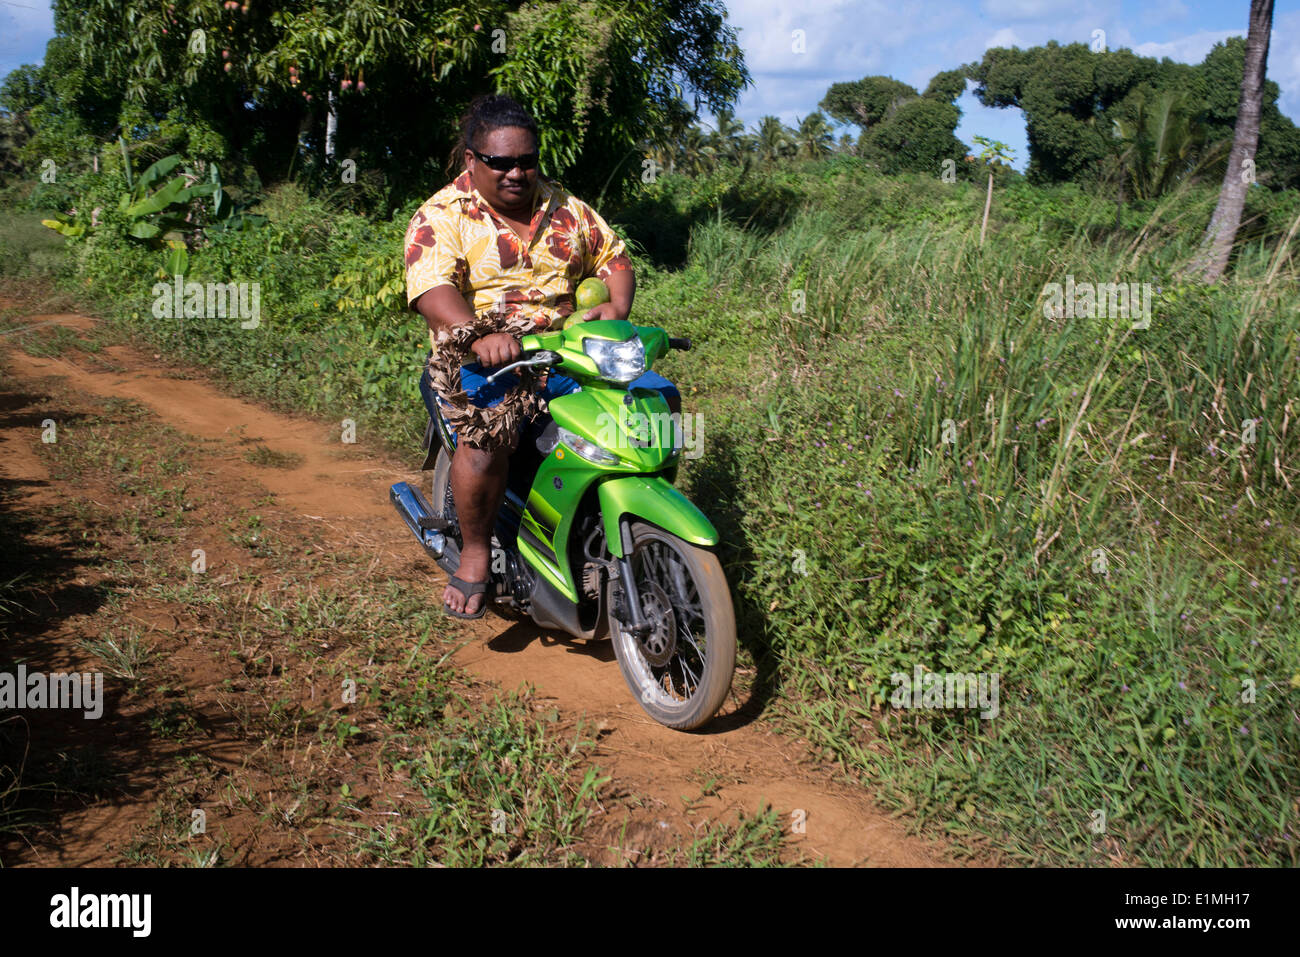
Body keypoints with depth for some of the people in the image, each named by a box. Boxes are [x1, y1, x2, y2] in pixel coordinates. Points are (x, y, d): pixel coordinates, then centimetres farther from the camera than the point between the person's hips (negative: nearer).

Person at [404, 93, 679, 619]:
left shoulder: (563, 206, 15)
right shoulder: (440, 217, -3)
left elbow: (613, 255, 18)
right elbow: (432, 289, -19)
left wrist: (616, 308, -5)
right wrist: (478, 336, -39)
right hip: (479, 361, -5)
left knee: (659, 397, -9)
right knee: (488, 426, -37)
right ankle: (475, 554, -17)